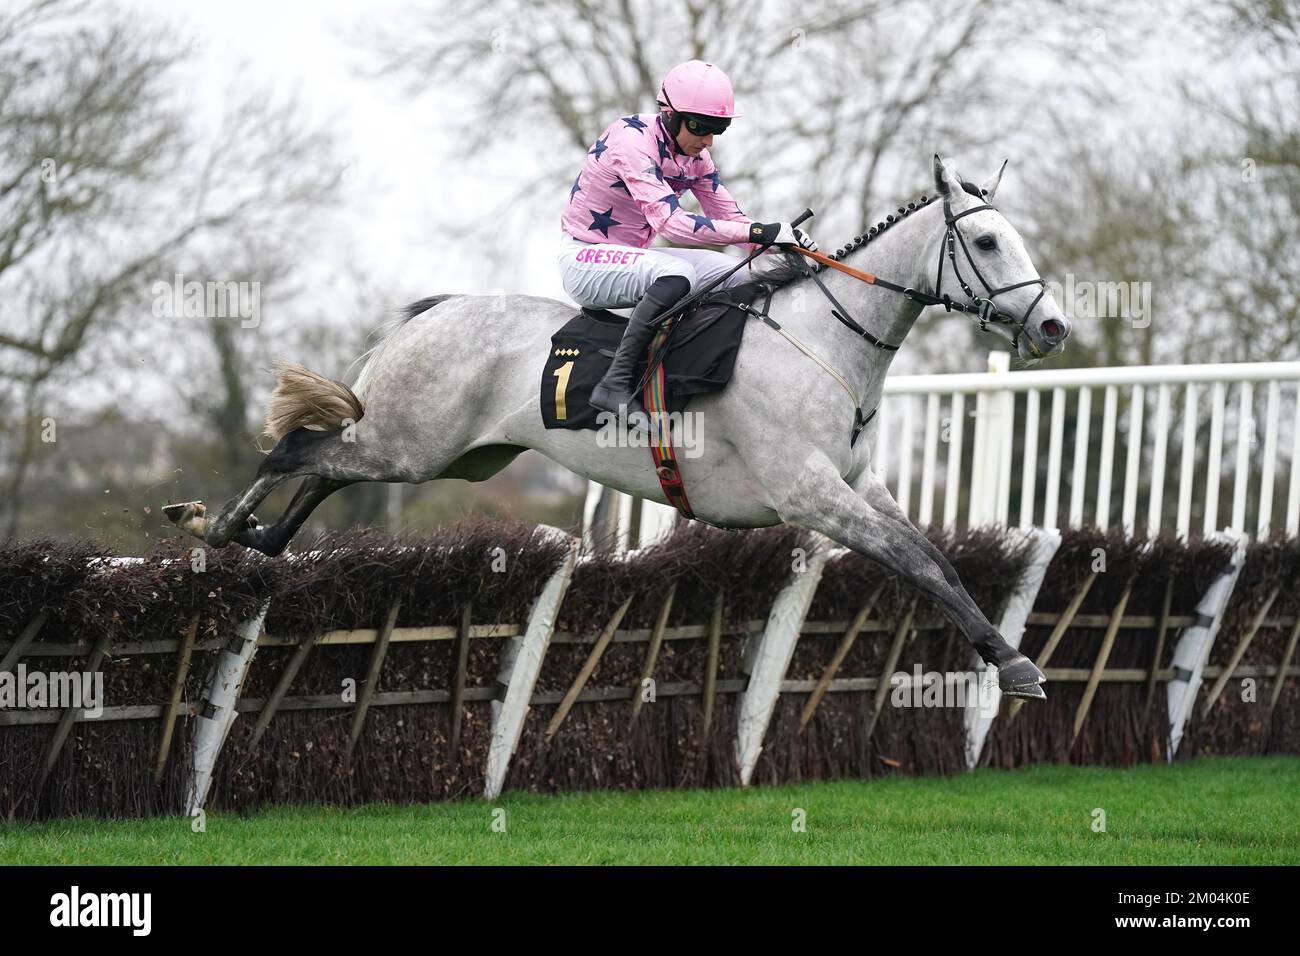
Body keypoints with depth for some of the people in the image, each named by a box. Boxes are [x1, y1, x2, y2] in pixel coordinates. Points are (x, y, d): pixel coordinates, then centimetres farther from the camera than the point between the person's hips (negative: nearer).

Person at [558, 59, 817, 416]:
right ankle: (615, 386, -36)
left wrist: (786, 244, -12)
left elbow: (728, 216, 7)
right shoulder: (632, 141, -25)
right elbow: (670, 222, -35)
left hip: (629, 256, 9)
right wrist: (759, 232, -40)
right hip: (586, 259, -9)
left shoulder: (695, 155, 3)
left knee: (733, 274, -4)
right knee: (677, 273, -34)